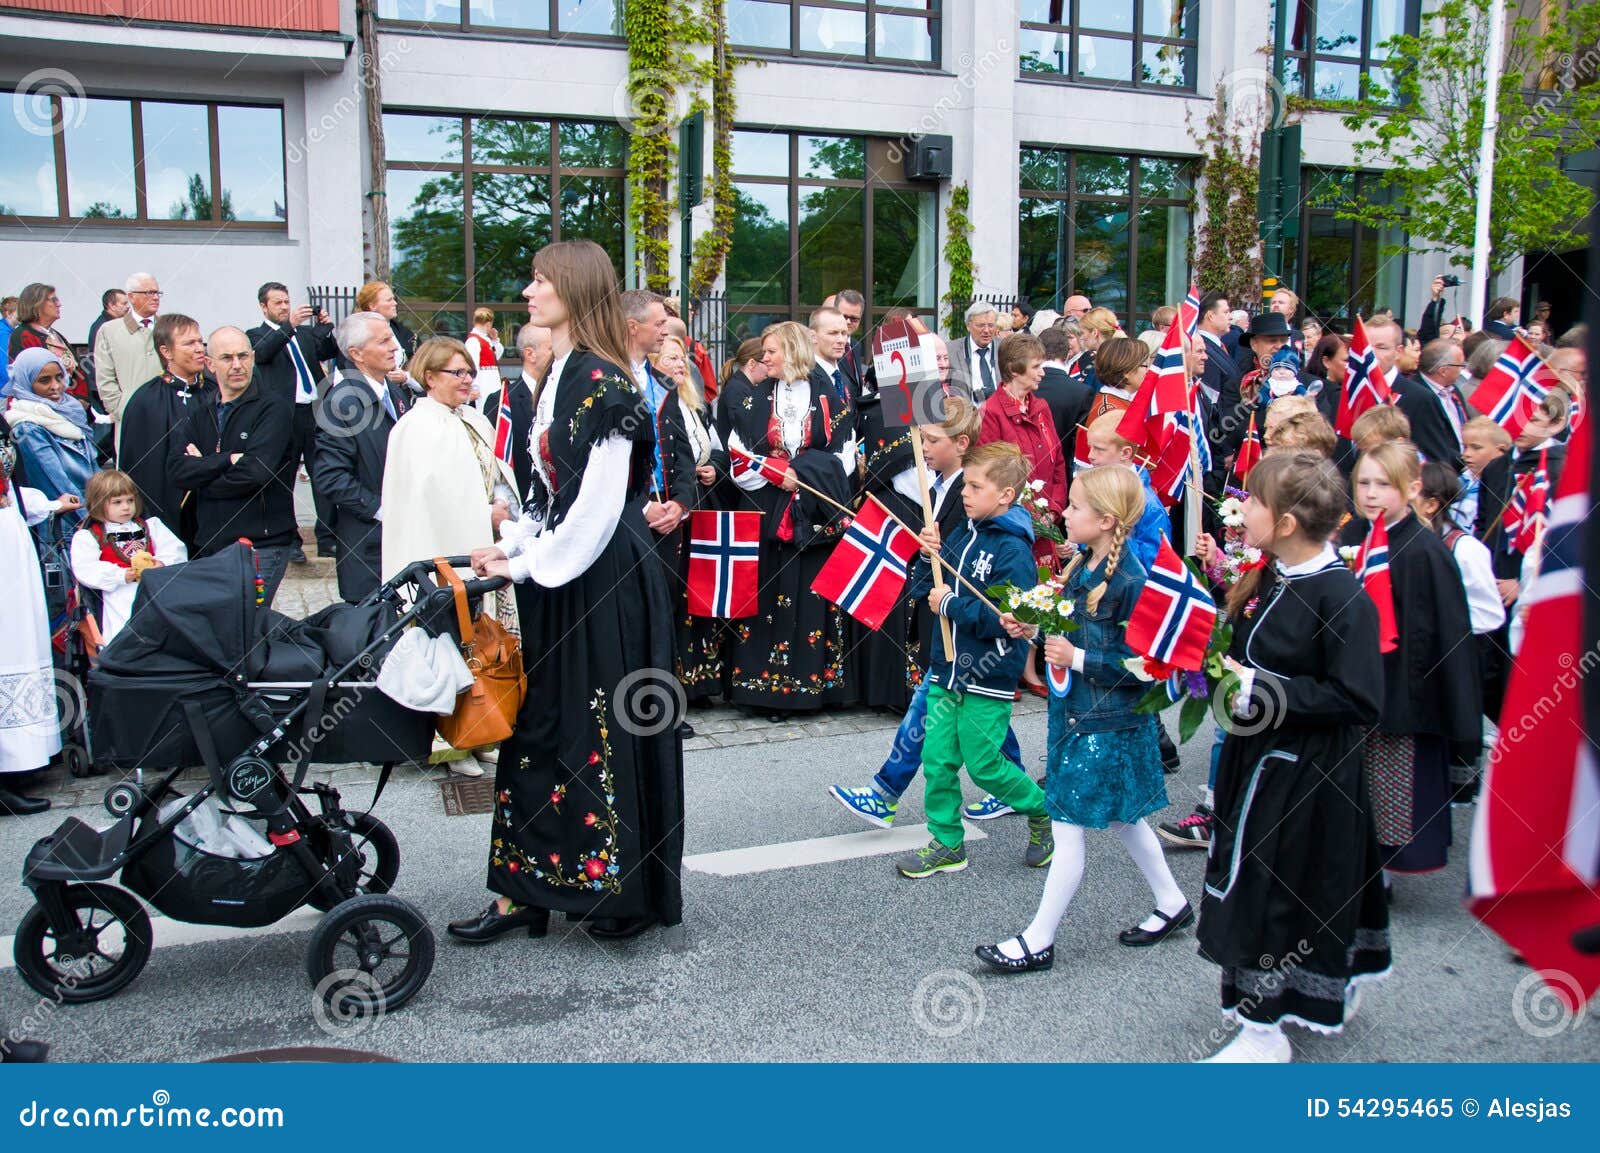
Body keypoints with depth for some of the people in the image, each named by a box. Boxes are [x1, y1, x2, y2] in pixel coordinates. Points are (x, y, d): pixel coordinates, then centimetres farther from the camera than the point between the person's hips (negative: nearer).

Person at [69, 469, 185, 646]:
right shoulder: (87, 536, 14)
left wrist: (162, 564, -8)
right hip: (119, 594, -3)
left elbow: (176, 549, 14)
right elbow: (85, 570, -1)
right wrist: (121, 576, -12)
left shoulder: (150, 525, 25)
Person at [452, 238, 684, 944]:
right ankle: (524, 891, 19)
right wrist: (513, 544, 5)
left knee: (603, 732, 0)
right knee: (540, 727, 11)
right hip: (559, 576, 9)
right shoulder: (559, 376, 13)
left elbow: (597, 503, -20)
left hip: (604, 582, -9)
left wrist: (525, 563, -14)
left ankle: (624, 891, 16)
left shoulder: (599, 381, -15)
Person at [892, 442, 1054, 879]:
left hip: (988, 677, -7)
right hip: (946, 669, 7)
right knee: (937, 758, 7)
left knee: (984, 765, 4)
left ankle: (1041, 810, 29)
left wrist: (951, 605, -18)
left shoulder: (1013, 550, -16)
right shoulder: (963, 534, 6)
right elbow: (924, 590, 12)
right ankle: (947, 844, 21)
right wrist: (929, 556, -7)